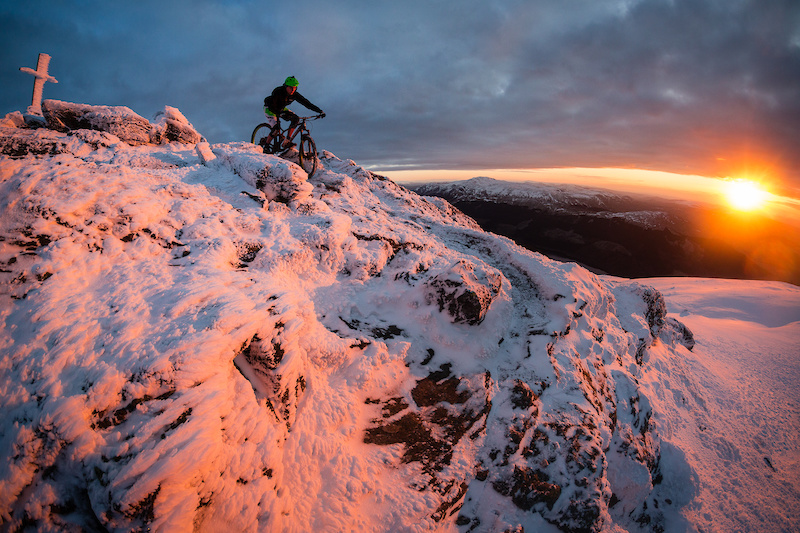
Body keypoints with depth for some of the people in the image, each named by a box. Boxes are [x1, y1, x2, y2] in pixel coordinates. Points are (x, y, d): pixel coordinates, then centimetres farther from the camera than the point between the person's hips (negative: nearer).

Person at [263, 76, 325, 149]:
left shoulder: (294, 94, -20)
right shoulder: (278, 91, -33)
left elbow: (307, 103, -19)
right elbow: (272, 106, -36)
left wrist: (320, 111, -27)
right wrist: (281, 114, -53)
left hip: (281, 109, 6)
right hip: (269, 108, -6)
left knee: (296, 119, -15)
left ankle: (286, 141, -10)